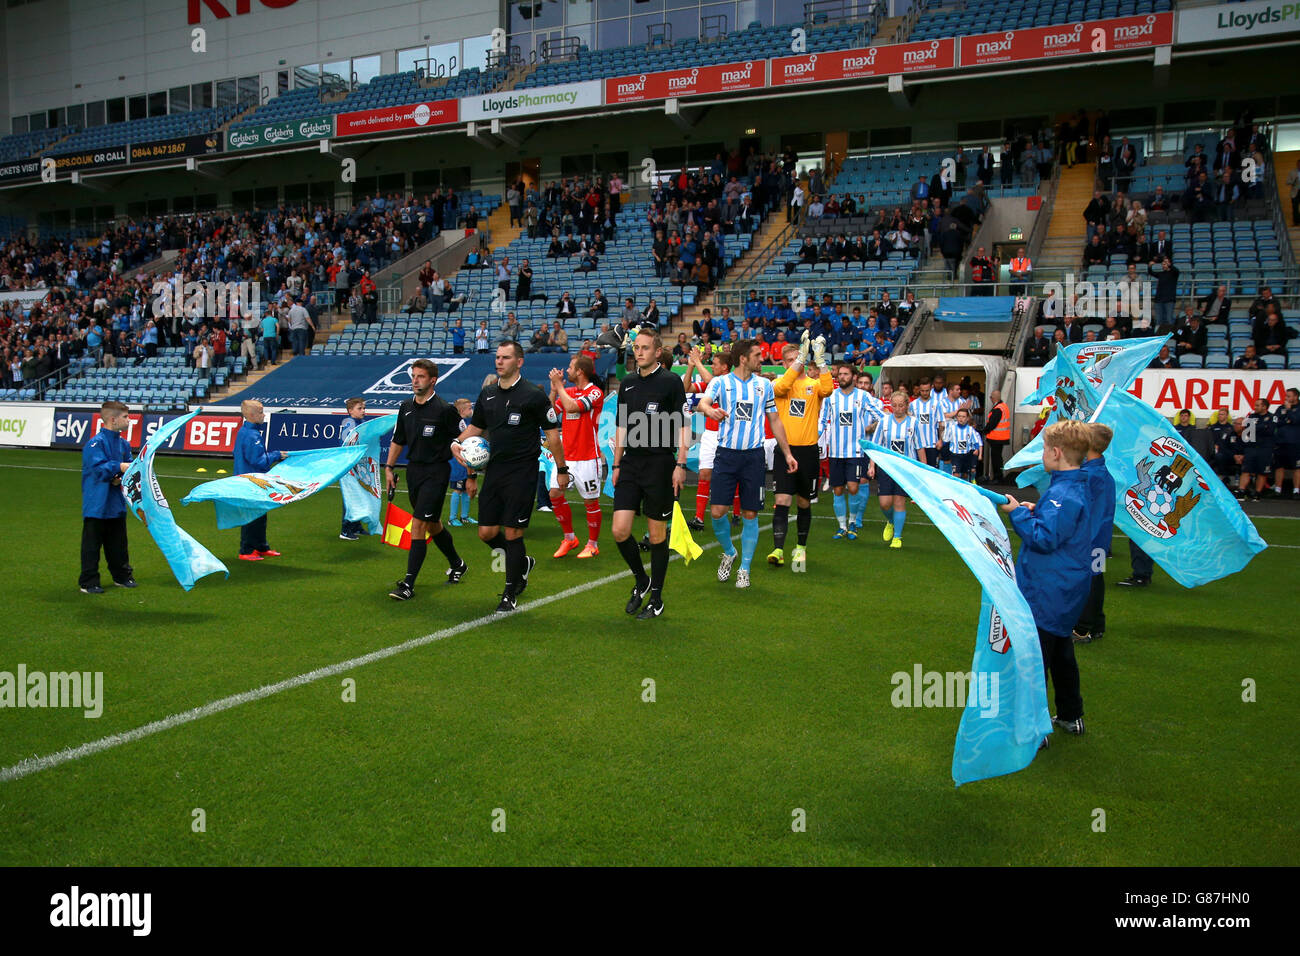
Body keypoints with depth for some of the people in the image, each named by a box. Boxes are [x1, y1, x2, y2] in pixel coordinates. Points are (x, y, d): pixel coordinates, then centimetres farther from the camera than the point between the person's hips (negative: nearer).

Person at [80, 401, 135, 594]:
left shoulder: (123, 443, 9)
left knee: (118, 542, 17)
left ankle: (122, 576, 29)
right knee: (92, 543, 0)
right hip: (97, 504, -8)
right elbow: (98, 468, -24)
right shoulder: (96, 443, -15)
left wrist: (121, 478, -6)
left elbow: (128, 465, 13)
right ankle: (88, 583, 7)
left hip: (116, 503, 8)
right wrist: (119, 467, -34)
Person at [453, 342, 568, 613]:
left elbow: (552, 434, -4)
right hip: (493, 471, 6)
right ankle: (523, 563, 33)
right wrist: (457, 442, 3)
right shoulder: (487, 394, 10)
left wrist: (562, 470, -2)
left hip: (522, 474, -6)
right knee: (487, 533, 5)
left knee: (512, 534, -4)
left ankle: (510, 594, 11)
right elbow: (476, 426, 22)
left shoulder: (534, 395, -7)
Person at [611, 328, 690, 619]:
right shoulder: (627, 384, 12)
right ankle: (641, 581, 21)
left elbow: (682, 425, -6)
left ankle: (656, 598, 15)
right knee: (619, 530, -4)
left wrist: (680, 465, -13)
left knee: (657, 533, 2)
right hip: (631, 464, 5)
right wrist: (616, 464, 14)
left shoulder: (671, 382, -4)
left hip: (660, 465, -5)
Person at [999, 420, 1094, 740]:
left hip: (1048, 594, -10)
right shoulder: (1078, 486, 7)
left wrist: (1018, 513, -18)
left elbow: (1044, 538, -27)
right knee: (1060, 650, 23)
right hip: (1065, 591, 10)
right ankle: (1070, 716, 36)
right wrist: (1036, 511, 8)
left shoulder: (1063, 494, -24)